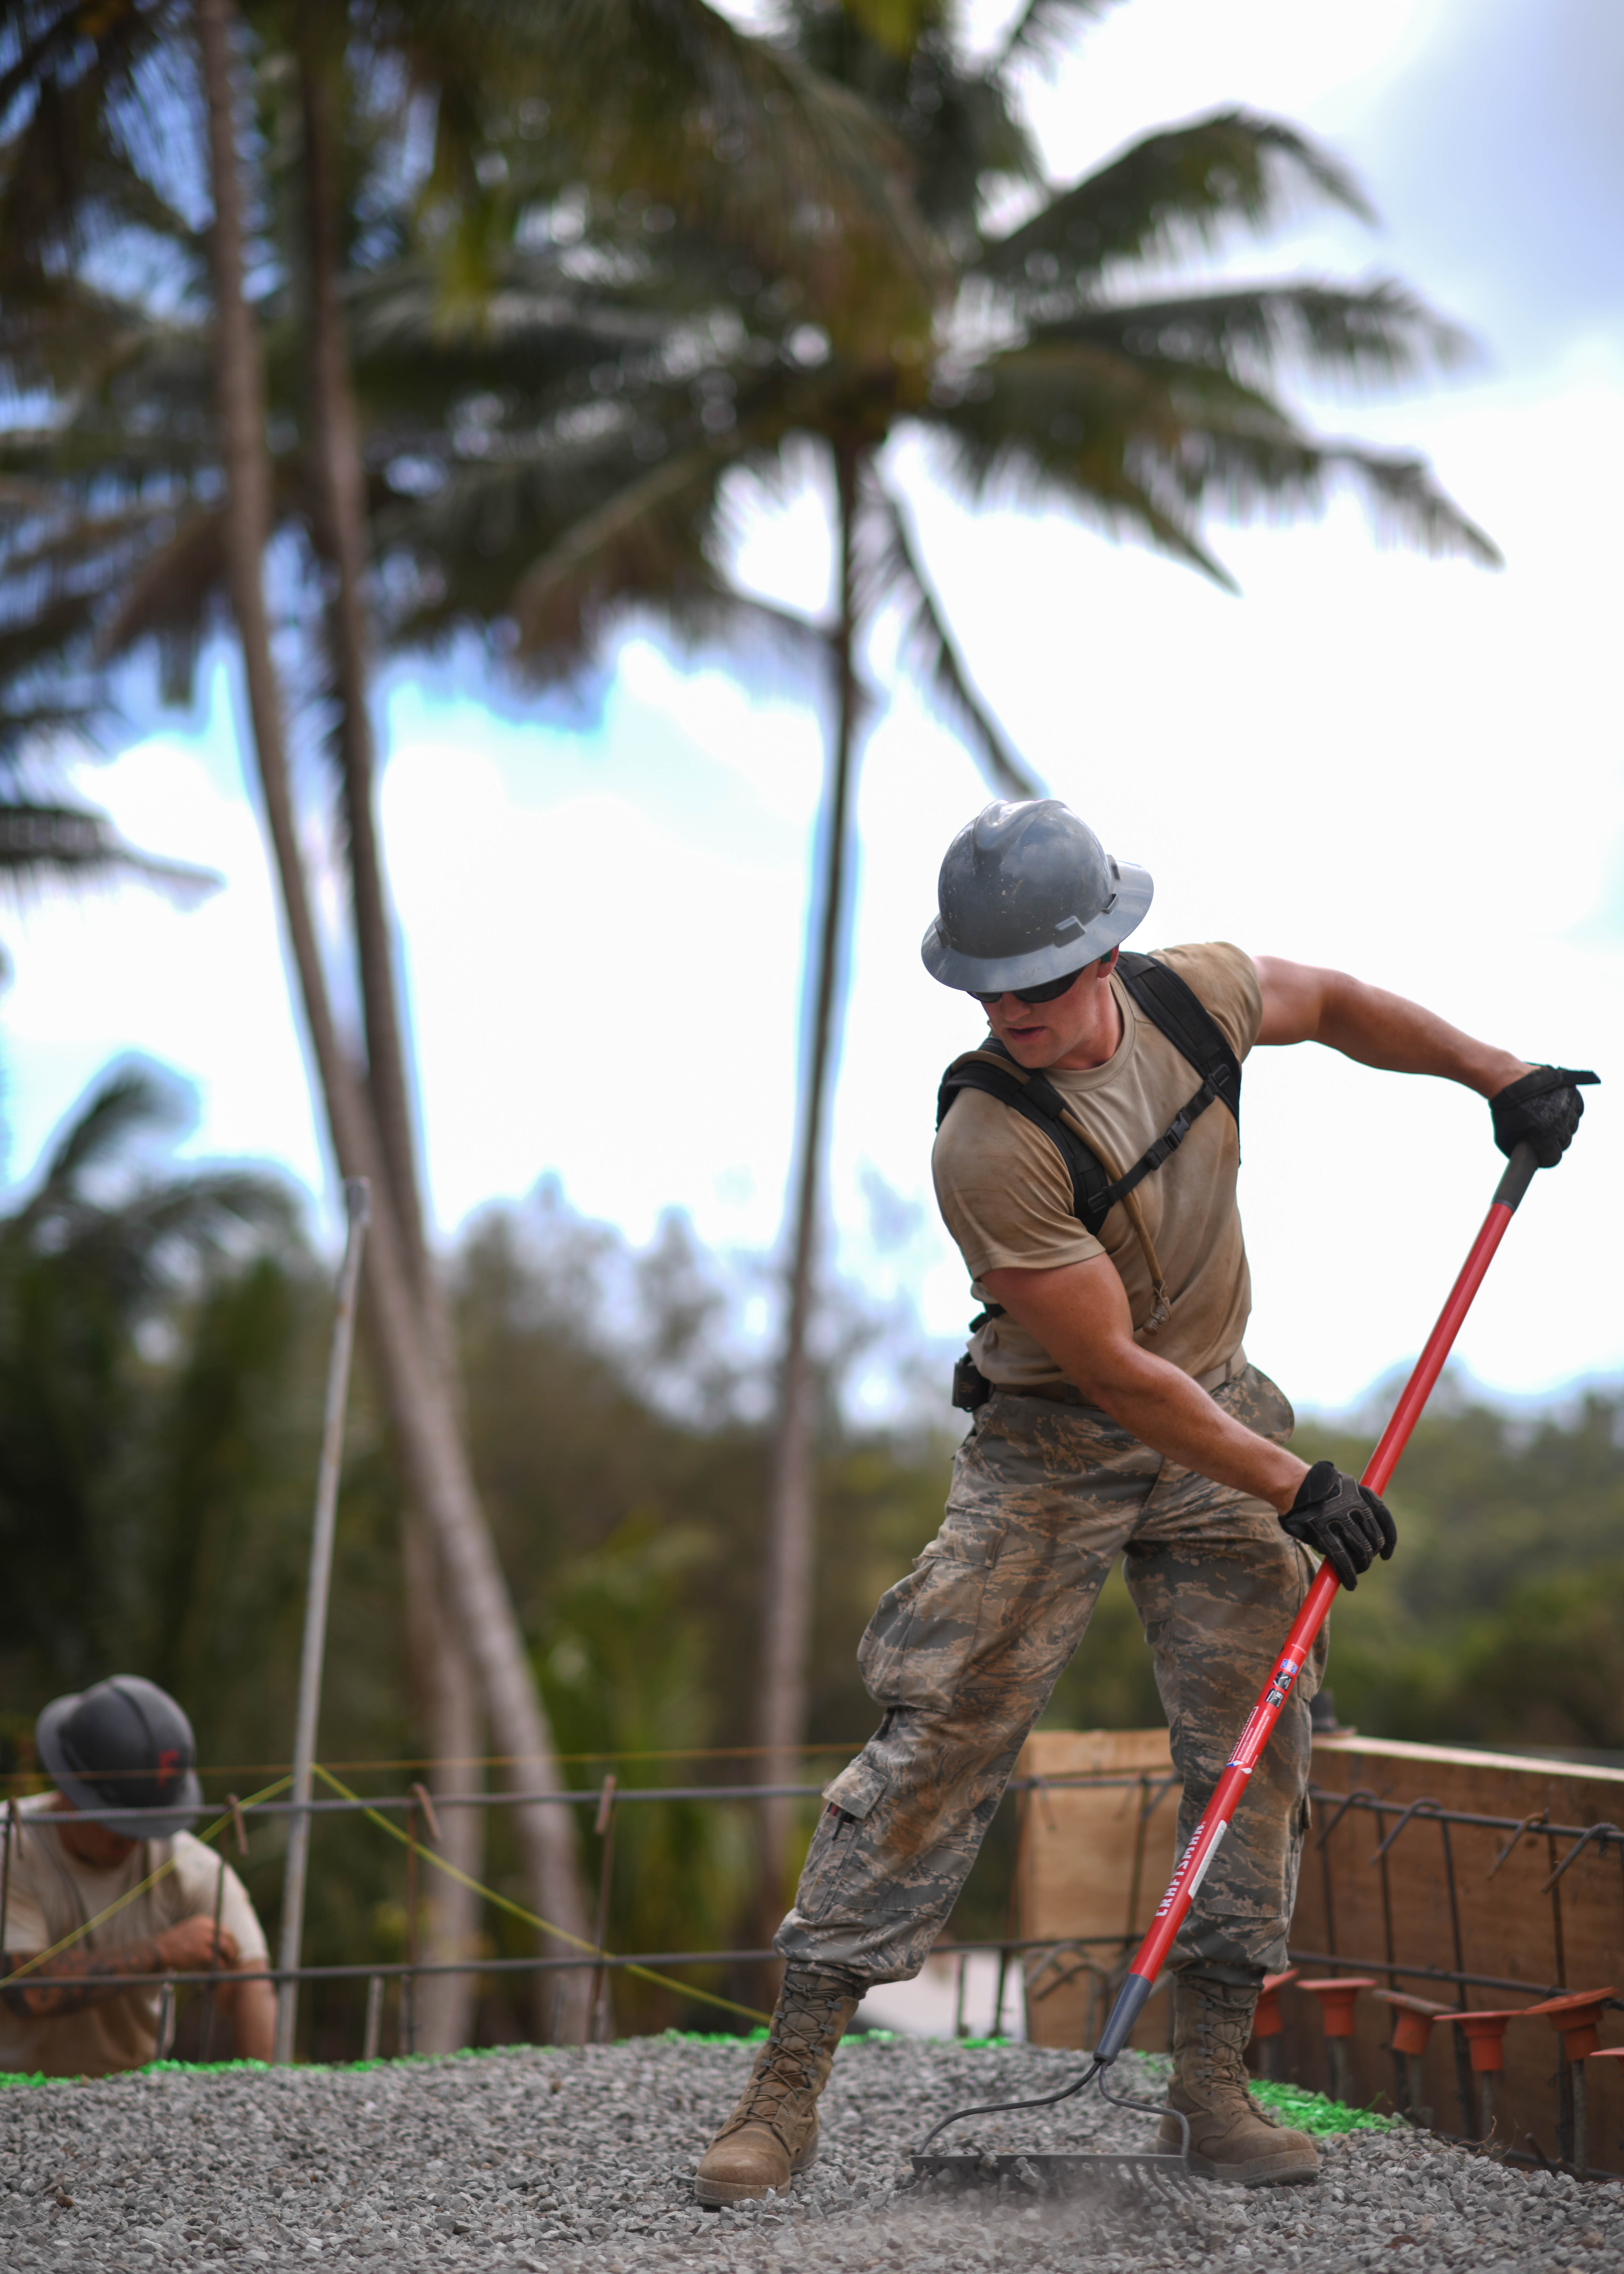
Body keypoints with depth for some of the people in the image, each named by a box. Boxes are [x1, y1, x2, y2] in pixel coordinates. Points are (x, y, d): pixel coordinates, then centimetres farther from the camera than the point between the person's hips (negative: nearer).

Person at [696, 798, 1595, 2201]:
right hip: (1051, 1451, -5)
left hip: (1224, 1417, 5)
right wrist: (1294, 1488, -21)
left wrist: (1499, 1075, 9)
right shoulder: (986, 1147, -27)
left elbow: (1333, 1004, 14)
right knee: (939, 1735, -10)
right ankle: (790, 2084, -3)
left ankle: (1212, 2080, 12)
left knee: (1257, 1741, 1)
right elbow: (1115, 1371, -24)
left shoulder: (1192, 996, -10)